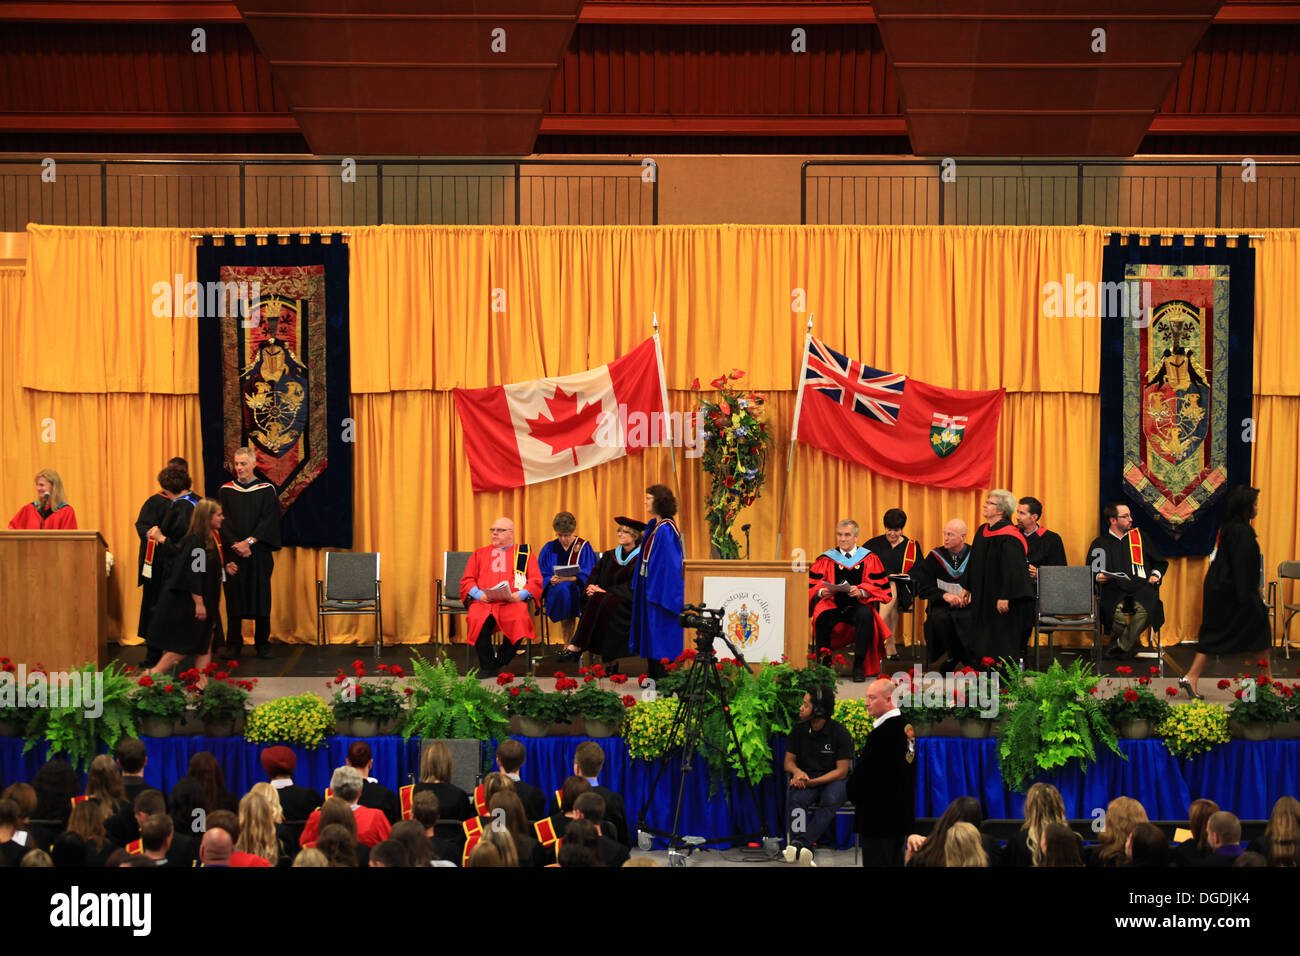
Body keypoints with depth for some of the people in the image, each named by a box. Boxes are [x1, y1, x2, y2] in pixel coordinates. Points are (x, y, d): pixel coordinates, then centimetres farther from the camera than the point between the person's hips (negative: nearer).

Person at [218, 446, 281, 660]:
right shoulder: (226, 491, 7)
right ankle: (233, 645, 6)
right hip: (233, 553, 1)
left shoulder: (266, 490, 3)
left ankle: (263, 644, 8)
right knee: (234, 599, 0)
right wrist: (236, 544, -13)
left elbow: (268, 521, -4)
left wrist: (249, 541, -14)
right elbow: (223, 522, 0)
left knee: (261, 599, 0)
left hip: (259, 554, -1)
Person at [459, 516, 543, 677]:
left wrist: (520, 594, -11)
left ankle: (499, 663, -18)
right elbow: (467, 580, 16)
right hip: (483, 601, 1)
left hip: (513, 601, -1)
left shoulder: (525, 553, 19)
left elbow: (536, 581, 9)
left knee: (519, 618, -36)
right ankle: (488, 666, -20)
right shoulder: (480, 554, 25)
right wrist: (479, 594, -6)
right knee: (476, 619, -34)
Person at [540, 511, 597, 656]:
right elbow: (542, 576, 9)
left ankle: (568, 646, -33)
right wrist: (551, 580, -13)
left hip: (577, 589, -1)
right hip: (554, 590, 1)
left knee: (565, 588, -36)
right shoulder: (549, 549, 12)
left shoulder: (584, 547, 6)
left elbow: (587, 575, -2)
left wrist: (568, 579, -19)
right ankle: (569, 645, -32)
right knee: (562, 590, -35)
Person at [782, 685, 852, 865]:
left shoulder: (840, 734, -8)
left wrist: (812, 782, -19)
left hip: (833, 779, -2)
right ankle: (804, 852, -41)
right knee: (795, 799, -33)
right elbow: (789, 761, 10)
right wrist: (797, 772, -15)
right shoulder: (798, 730, 3)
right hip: (806, 778, 2)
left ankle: (801, 844, -49)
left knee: (830, 801, -38)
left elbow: (841, 771, -9)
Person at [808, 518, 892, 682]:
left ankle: (859, 665, -27)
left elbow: (879, 586, 2)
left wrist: (861, 592, -17)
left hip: (857, 605, -1)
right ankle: (824, 663, -19)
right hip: (832, 605, 1)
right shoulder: (826, 559, 12)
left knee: (866, 615, -36)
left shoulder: (869, 559, 10)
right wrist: (821, 592, -17)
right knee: (822, 618, -34)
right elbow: (812, 585, 6)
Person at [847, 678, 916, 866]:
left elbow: (865, 773, -18)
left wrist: (854, 794, 2)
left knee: (877, 862, -4)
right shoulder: (906, 727, 8)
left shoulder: (883, 733, -22)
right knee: (895, 861, 15)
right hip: (902, 814, 10)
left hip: (880, 815, -10)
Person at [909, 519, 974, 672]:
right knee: (940, 618, -33)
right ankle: (954, 657, -9)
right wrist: (944, 595, -15)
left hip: (966, 607, -1)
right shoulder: (935, 557, 3)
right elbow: (923, 587, 0)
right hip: (941, 606, 1)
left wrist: (969, 592, -15)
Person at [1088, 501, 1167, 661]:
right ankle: (1130, 644, -8)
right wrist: (1097, 577, -8)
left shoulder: (1139, 537, 21)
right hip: (1113, 588, -1)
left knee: (1145, 607, -35)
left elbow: (1160, 562, 27)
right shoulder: (1099, 544, 16)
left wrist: (1155, 574, 7)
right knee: (1114, 609, -37)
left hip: (1140, 587, 1)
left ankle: (1122, 646, -13)